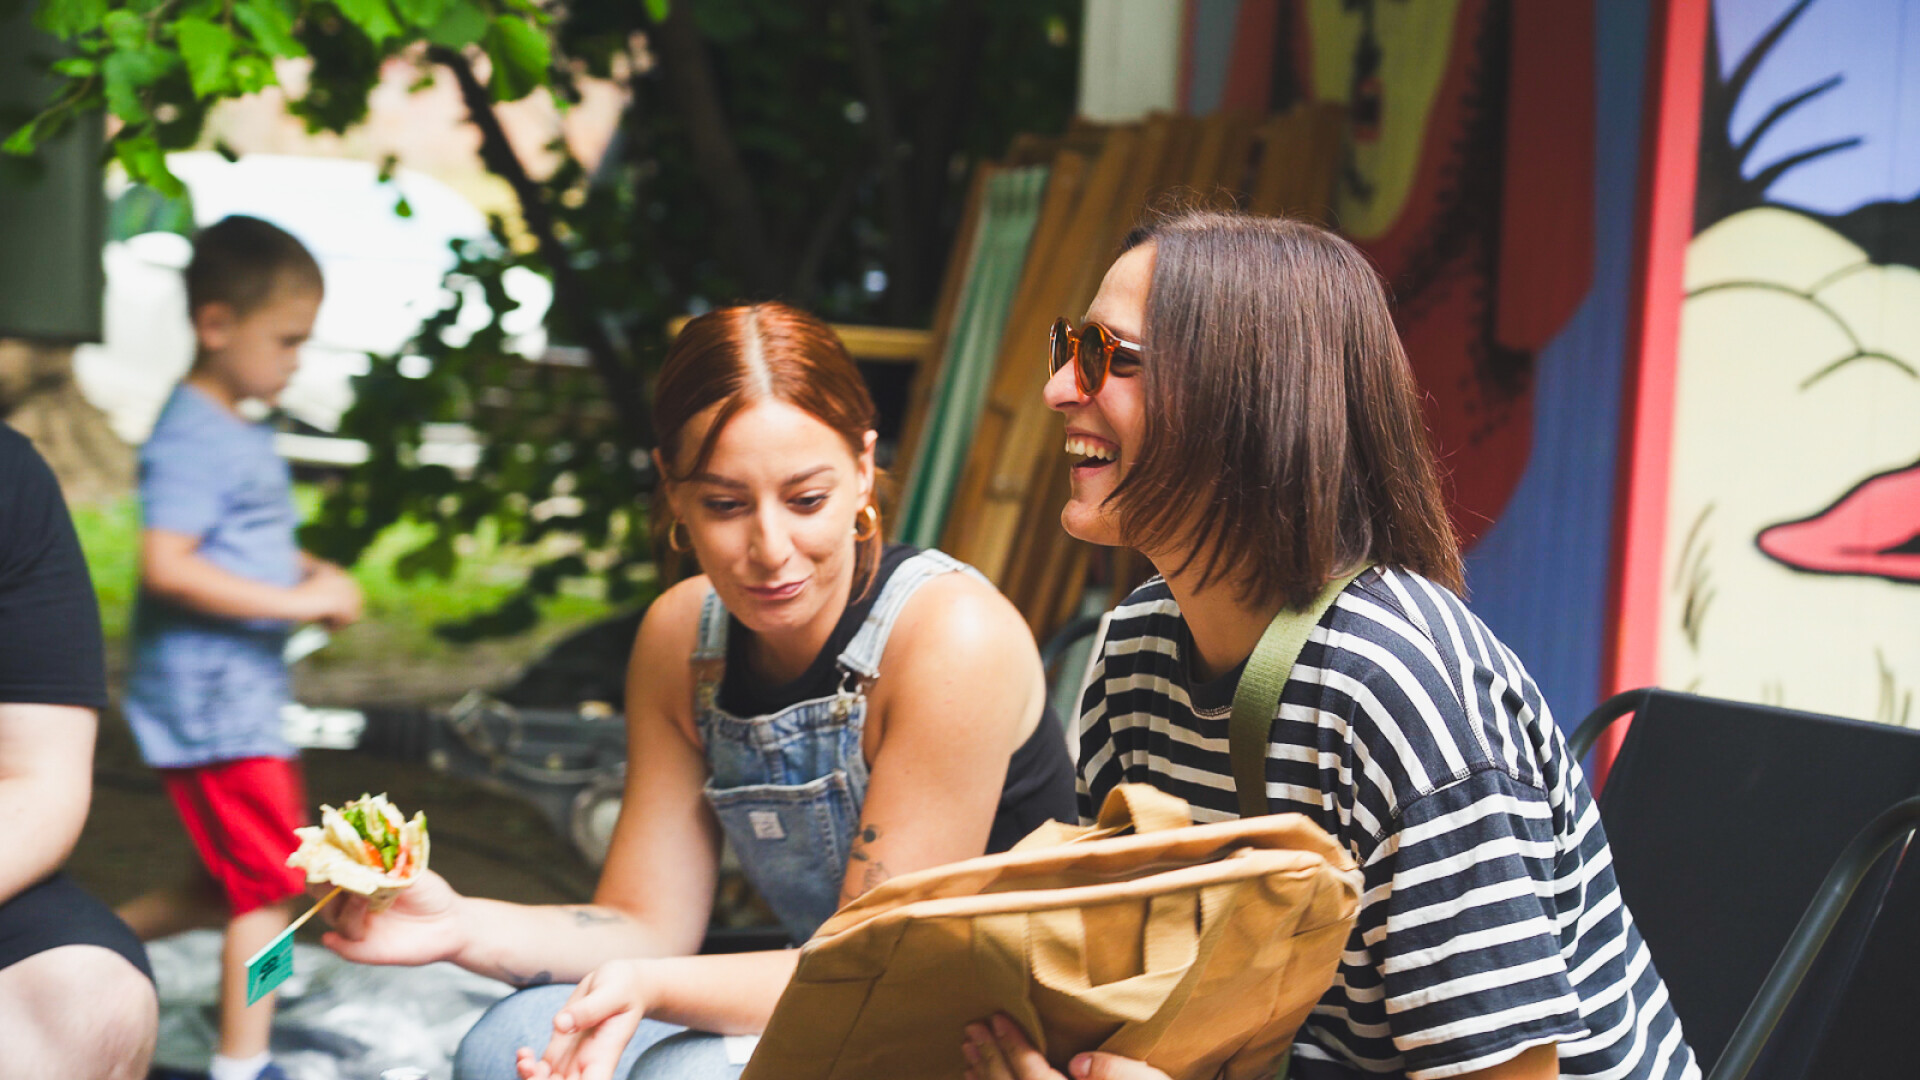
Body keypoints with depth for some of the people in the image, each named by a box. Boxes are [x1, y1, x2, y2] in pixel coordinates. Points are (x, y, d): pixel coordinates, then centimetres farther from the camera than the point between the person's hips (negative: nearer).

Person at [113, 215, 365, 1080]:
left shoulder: (244, 432, 14)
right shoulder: (192, 439, -17)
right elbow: (166, 566, -27)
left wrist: (310, 572, 8)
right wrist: (296, 600, -25)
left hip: (245, 692, 10)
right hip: (206, 695, -10)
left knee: (236, 888, 17)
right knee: (268, 886, -4)